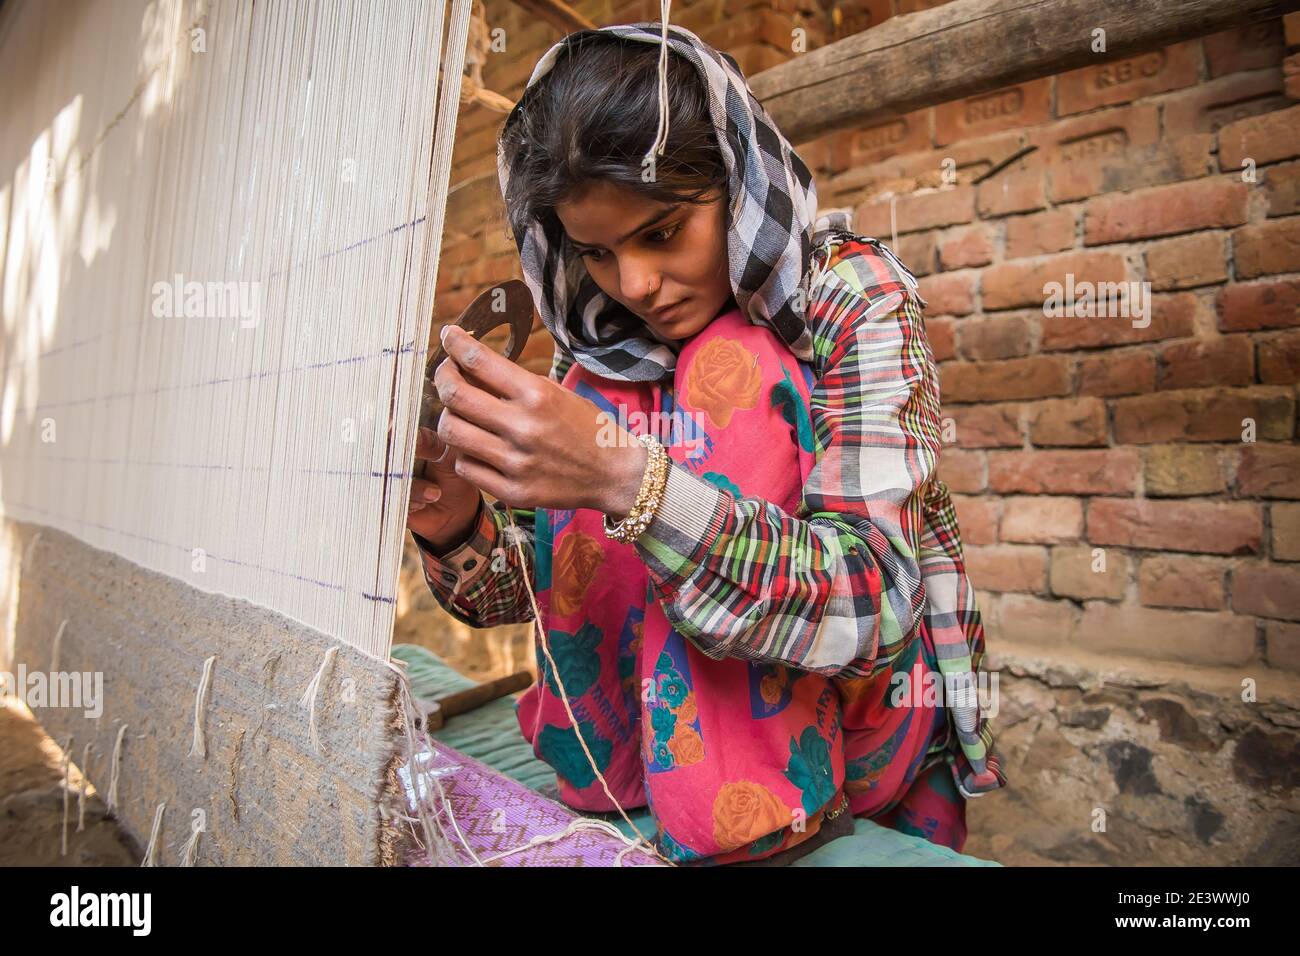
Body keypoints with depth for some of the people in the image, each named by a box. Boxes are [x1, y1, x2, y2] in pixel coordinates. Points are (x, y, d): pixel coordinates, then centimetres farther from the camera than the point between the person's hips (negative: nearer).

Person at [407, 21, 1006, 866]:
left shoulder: (851, 297, -14)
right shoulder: (597, 345, -2)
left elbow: (872, 600, -27)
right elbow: (542, 579, 0)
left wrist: (629, 480, -40)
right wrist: (461, 532, -23)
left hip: (865, 713, -3)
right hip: (695, 699, 4)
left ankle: (735, 804, -18)